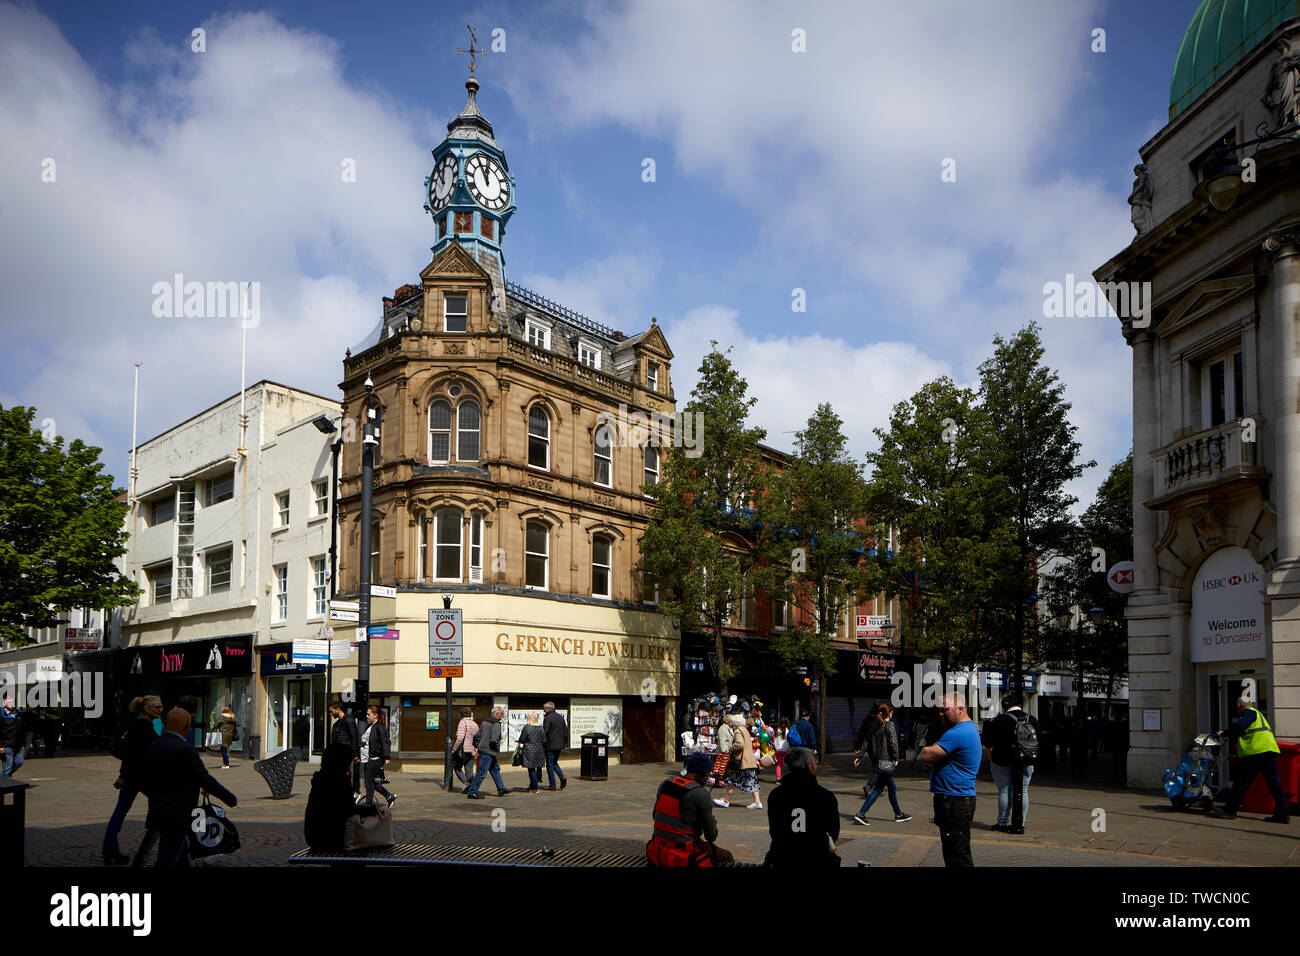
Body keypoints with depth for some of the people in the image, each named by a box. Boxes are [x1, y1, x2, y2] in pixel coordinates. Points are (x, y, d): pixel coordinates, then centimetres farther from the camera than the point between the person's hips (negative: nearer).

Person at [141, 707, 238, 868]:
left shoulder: (152, 747, 6)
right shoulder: (185, 749, -20)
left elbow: (146, 783, 12)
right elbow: (205, 779, -19)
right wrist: (231, 799, -9)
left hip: (157, 812, 9)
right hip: (176, 816, -9)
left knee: (182, 850, 23)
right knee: (167, 860, -2)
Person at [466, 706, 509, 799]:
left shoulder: (485, 721, 12)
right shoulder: (496, 724, -15)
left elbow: (477, 735, 18)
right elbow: (494, 739, -21)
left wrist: (476, 746, 25)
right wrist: (497, 750, -7)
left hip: (482, 749, 10)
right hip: (488, 752, -10)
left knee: (495, 769, 18)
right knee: (481, 773, -5)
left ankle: (501, 789, 26)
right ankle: (471, 792, -2)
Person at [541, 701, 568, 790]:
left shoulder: (548, 718, -12)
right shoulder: (560, 717, 11)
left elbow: (544, 732, -17)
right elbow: (565, 732, 14)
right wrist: (564, 745, 19)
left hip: (550, 746, -7)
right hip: (559, 745, 7)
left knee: (550, 765, 2)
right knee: (554, 763, 20)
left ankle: (552, 785, 3)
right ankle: (562, 776, -1)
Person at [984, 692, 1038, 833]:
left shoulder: (1000, 720, -10)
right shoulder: (1033, 719, 3)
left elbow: (989, 742, -6)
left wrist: (991, 758, 9)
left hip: (1003, 762, -4)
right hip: (1027, 762, 4)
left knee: (1004, 791, 4)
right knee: (1023, 791, 9)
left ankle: (1003, 823, 10)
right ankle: (1021, 824, 12)